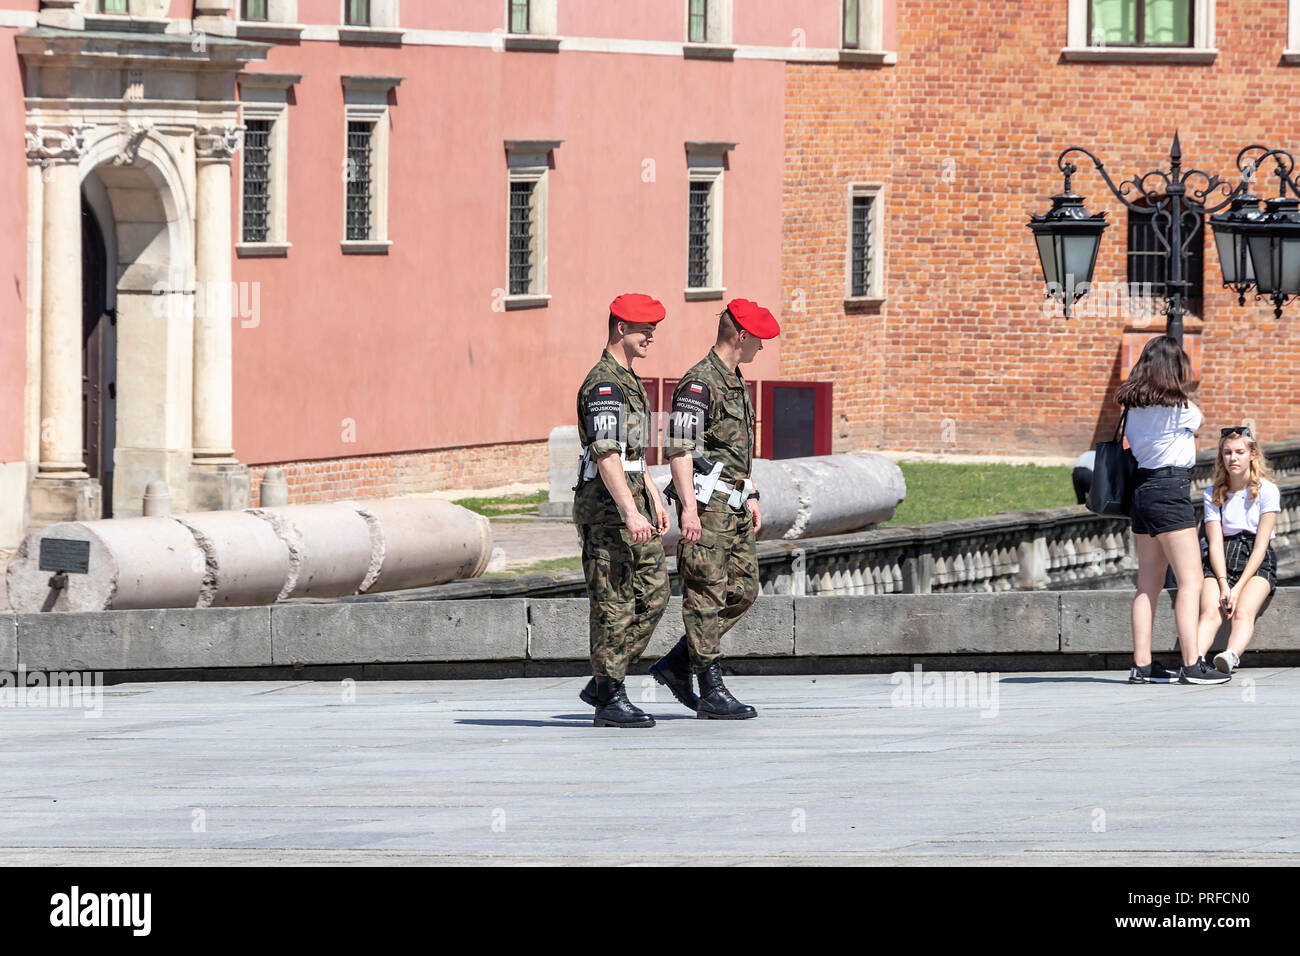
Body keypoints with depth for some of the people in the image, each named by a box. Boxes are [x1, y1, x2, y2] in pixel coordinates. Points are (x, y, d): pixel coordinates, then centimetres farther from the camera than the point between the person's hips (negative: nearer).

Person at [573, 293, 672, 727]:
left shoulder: (628, 381, 19)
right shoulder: (604, 384, -14)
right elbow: (606, 455, -23)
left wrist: (654, 500, 24)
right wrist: (630, 512, -29)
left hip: (632, 501, 10)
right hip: (605, 508, -10)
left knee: (653, 593, 8)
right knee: (614, 605, -6)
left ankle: (603, 684, 13)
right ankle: (609, 698, -2)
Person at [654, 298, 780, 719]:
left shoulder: (735, 383, 18)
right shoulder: (699, 384, -13)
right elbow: (679, 449, -19)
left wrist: (751, 495, 23)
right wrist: (688, 507, -24)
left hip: (734, 506, 10)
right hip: (707, 501, -10)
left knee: (743, 590, 9)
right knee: (707, 597, -6)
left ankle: (676, 666, 15)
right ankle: (712, 692, -4)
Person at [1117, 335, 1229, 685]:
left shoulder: (1134, 406, 8)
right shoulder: (1181, 405, -10)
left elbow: (1132, 443, 10)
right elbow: (1195, 423, 10)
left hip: (1140, 488, 7)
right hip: (1171, 489, -7)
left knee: (1148, 585, 10)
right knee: (1190, 581, -7)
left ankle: (1142, 664, 8)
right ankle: (1191, 664, -13)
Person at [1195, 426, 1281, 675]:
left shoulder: (1267, 491, 1)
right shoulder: (1213, 494, 10)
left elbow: (1261, 545, -5)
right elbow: (1215, 543, 1)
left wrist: (1239, 587, -15)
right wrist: (1223, 584, -15)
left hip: (1256, 563, -2)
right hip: (1221, 563, 2)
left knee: (1243, 613, -32)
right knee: (1210, 613, -28)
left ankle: (1231, 656, -61)